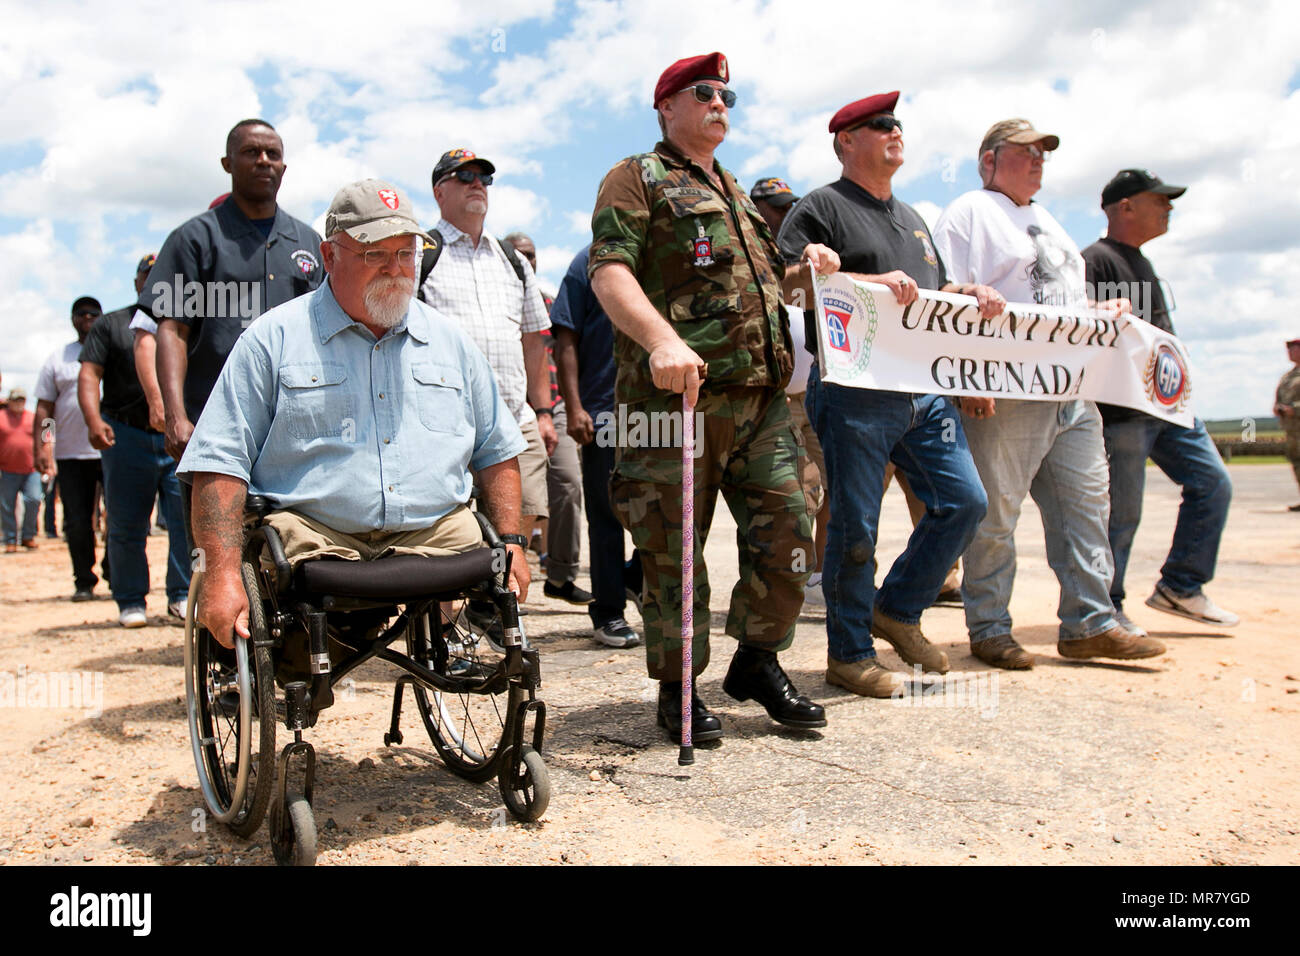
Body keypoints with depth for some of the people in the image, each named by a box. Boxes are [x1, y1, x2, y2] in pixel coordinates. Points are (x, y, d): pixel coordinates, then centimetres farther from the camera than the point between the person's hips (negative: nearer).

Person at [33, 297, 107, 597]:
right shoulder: (57, 359, 14)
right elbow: (44, 409, 11)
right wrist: (40, 447, 1)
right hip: (71, 454, 1)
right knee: (77, 523, 3)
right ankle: (83, 581, 14)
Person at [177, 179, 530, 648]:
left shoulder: (450, 341, 18)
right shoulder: (273, 340, 6)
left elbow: (497, 451, 23)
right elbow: (220, 462, 0)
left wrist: (510, 542, 9)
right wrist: (222, 574, -12)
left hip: (438, 533, 4)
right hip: (315, 535, -3)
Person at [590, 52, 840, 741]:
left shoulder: (737, 194, 28)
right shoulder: (637, 179, 5)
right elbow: (609, 270, -11)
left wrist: (808, 268, 17)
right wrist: (662, 340, -28)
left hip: (762, 395, 7)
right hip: (679, 393, -7)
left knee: (787, 531, 4)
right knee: (672, 547, 0)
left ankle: (757, 661, 22)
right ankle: (677, 688, 14)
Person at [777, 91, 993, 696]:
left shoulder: (910, 217, 26)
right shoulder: (821, 207, 1)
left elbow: (935, 291, 31)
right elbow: (788, 278, -14)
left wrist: (971, 294, 9)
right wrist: (873, 282, -21)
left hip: (923, 390, 8)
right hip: (855, 391, -8)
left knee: (965, 500, 5)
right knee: (856, 525, -3)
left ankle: (898, 609, 23)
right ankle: (849, 656, 11)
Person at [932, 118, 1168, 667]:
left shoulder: (1046, 222, 27)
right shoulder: (969, 214, -1)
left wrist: (1102, 312, 13)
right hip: (1005, 396, -8)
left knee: (1085, 504, 7)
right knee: (994, 514, -4)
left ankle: (1088, 625, 14)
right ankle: (989, 630, 8)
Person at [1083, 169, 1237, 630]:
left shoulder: (1141, 263, 21)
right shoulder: (1095, 260, -9)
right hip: (1123, 412, -10)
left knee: (1213, 484, 8)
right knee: (1122, 513, -5)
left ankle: (1180, 588, 17)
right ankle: (1104, 608, 10)